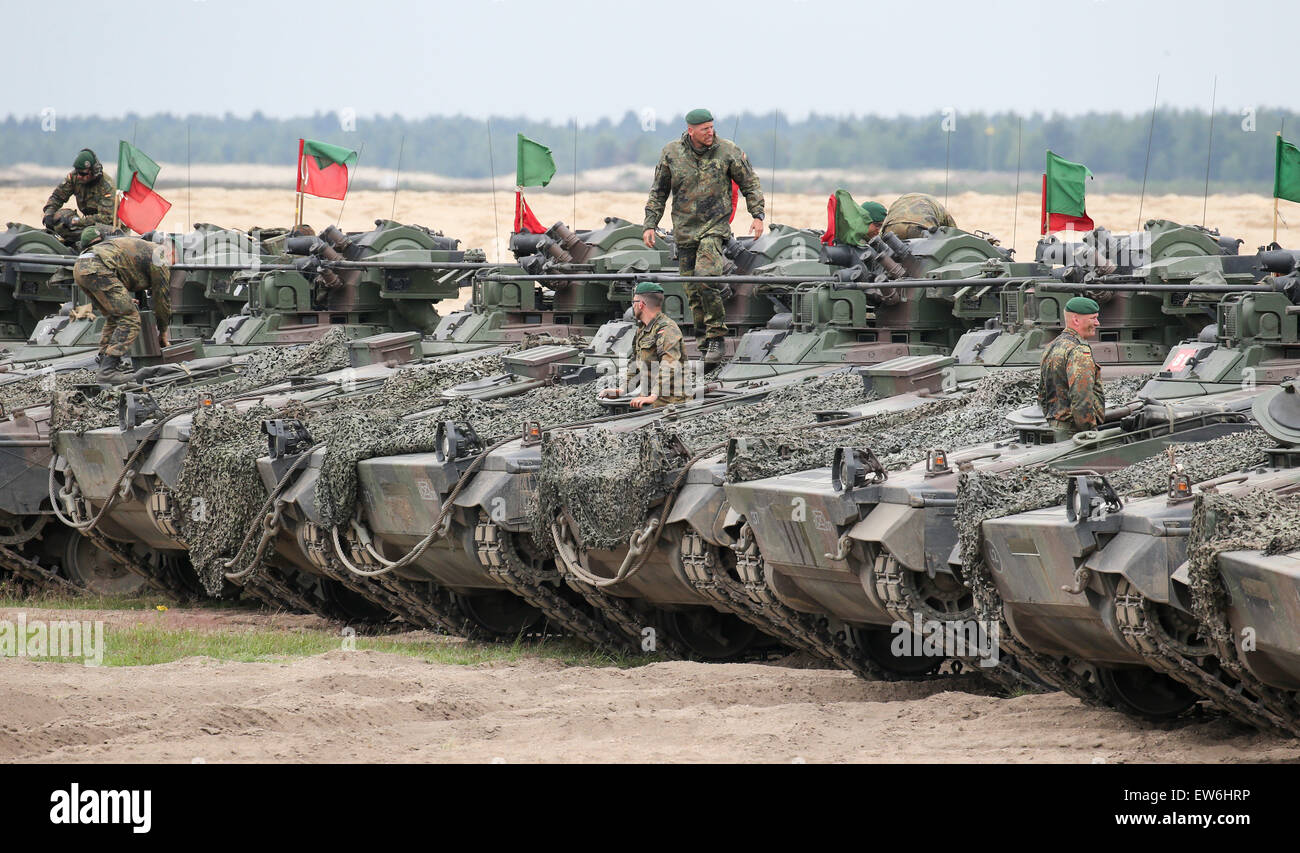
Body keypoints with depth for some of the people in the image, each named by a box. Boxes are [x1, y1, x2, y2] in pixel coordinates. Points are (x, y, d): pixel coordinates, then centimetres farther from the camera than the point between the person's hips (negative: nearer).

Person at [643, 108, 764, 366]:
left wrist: (758, 215, -2)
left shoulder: (728, 151, -3)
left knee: (705, 277, -22)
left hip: (715, 226, -3)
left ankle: (716, 339, -14)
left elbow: (750, 183, 7)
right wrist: (650, 224, 5)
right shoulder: (671, 153, 2)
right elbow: (658, 191, 10)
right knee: (692, 289, 3)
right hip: (684, 230, 3)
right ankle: (706, 342, 13)